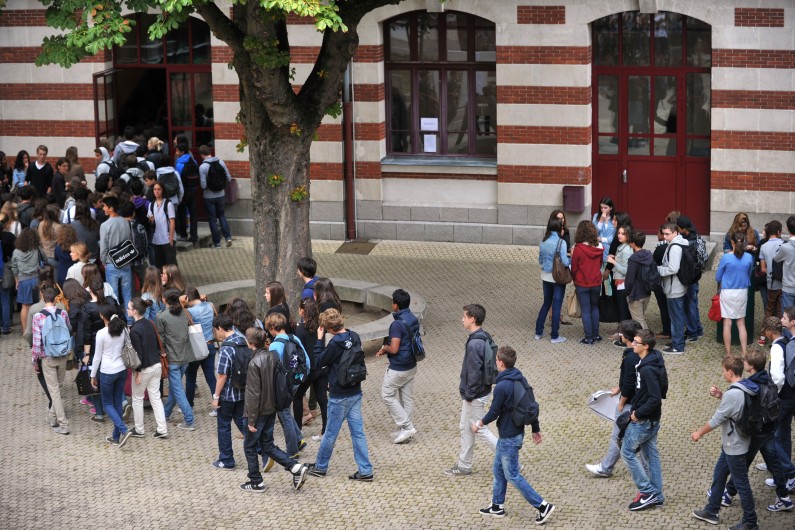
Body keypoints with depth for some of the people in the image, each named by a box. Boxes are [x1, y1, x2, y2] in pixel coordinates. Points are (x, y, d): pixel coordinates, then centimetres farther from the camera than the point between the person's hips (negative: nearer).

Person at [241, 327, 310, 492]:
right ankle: (296, 468, 4)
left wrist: (251, 419, -15)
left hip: (259, 411, -7)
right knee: (267, 445, 16)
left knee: (250, 447, 10)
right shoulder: (273, 356, 1)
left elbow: (253, 394, -21)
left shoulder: (255, 363, -22)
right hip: (271, 409, 8)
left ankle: (256, 482, 19)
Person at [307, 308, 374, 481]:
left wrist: (320, 339, -7)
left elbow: (319, 361, -11)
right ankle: (365, 471, 7)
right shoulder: (354, 337, 0)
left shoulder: (335, 344, -22)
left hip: (339, 396, -7)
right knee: (358, 432, 8)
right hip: (355, 392, 7)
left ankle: (320, 467, 25)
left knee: (330, 433, 9)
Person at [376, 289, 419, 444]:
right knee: (407, 397, 14)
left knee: (387, 395, 5)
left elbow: (394, 349, -26)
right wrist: (385, 350, 11)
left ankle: (406, 426, 2)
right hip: (411, 366, 9)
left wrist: (385, 347, -4)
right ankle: (406, 430, 21)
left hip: (398, 369, -9)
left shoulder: (397, 324, -24)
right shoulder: (414, 320, 4)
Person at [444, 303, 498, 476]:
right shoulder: (485, 338, 4)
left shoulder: (474, 344, -27)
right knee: (465, 428, 18)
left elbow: (474, 372, -25)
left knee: (480, 430, 3)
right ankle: (464, 465, 27)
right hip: (483, 389, 10)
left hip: (475, 395, -10)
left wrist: (469, 395, -16)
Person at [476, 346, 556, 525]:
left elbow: (494, 412, -17)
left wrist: (479, 425, 1)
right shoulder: (521, 380, 2)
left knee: (512, 475, 0)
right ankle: (498, 506, 30)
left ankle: (543, 506, -1)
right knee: (498, 469, 20)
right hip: (518, 432, 9)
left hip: (508, 438, -9)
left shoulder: (501, 387, -25)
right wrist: (536, 429, 17)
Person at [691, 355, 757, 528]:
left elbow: (717, 419, -21)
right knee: (718, 476, 21)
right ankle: (711, 511, 34)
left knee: (741, 484, 3)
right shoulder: (745, 388, 0)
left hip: (735, 447, -10)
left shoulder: (733, 394, -29)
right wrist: (721, 396, 2)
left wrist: (699, 433, -7)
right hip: (731, 444, 10)